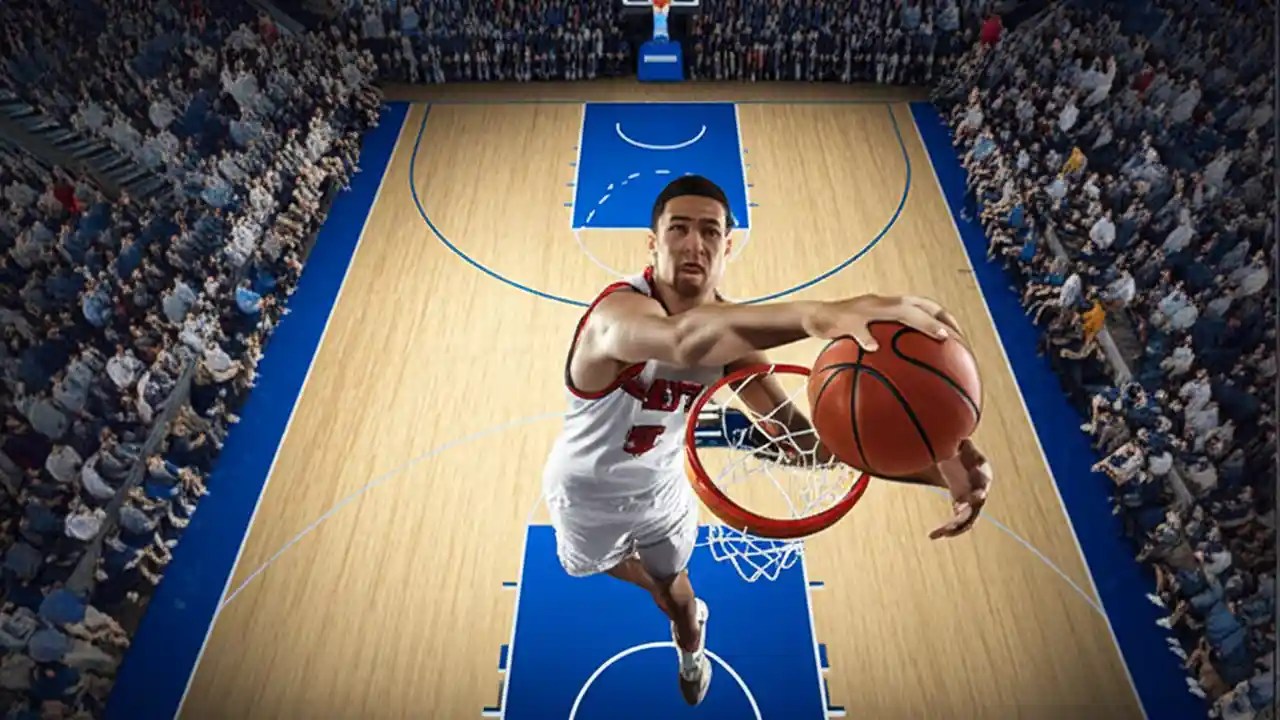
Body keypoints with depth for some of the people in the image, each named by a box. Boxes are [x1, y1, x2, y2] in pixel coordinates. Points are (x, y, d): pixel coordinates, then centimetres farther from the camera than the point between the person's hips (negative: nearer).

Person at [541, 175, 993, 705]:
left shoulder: (730, 330, -21)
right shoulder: (618, 309, -41)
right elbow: (683, 339, -67)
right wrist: (814, 315, -84)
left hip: (662, 485, 3)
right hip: (587, 493, -2)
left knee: (673, 582, 27)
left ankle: (691, 651, 64)